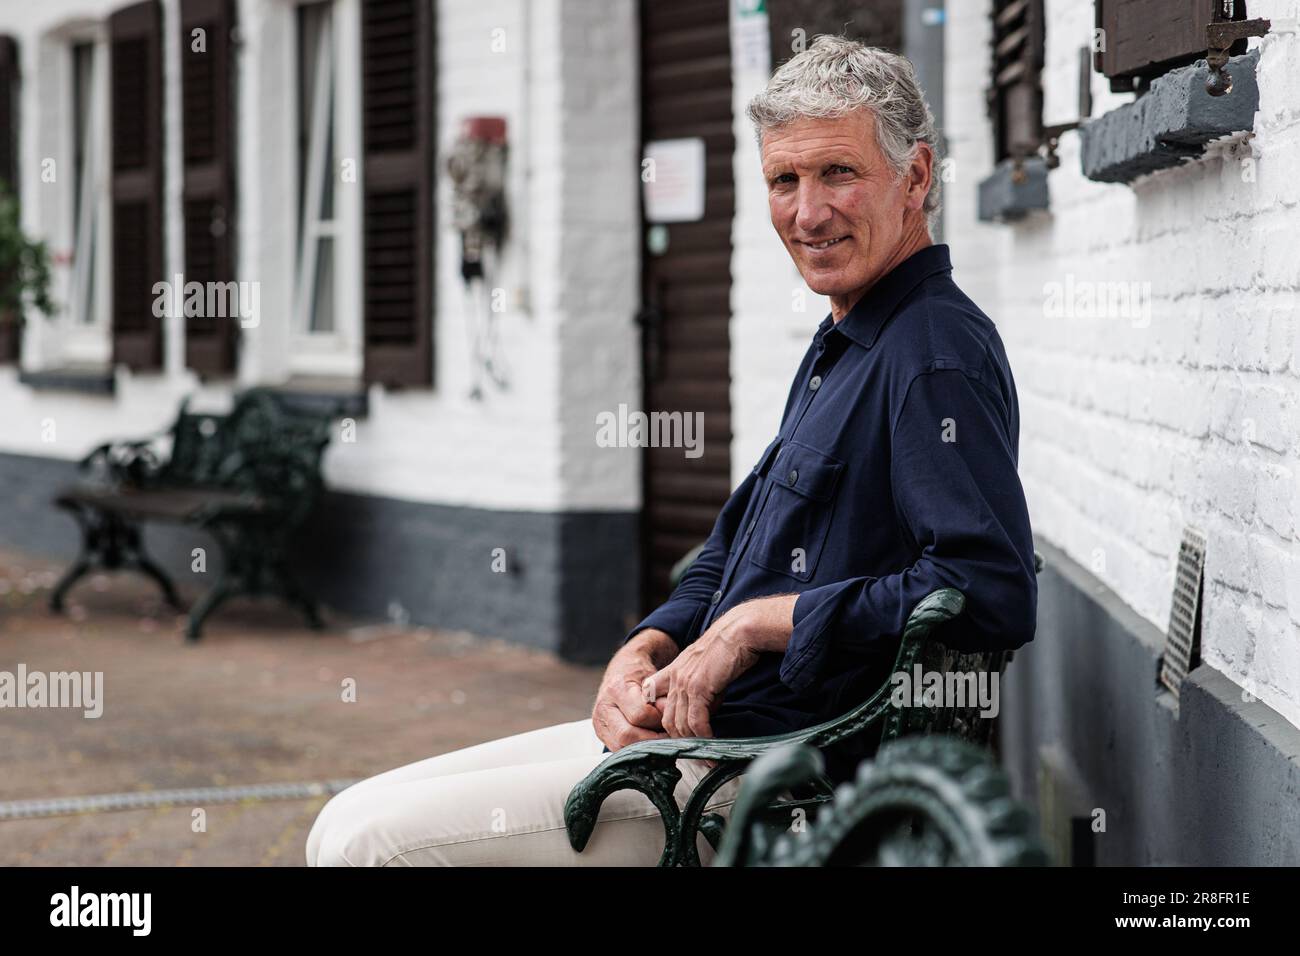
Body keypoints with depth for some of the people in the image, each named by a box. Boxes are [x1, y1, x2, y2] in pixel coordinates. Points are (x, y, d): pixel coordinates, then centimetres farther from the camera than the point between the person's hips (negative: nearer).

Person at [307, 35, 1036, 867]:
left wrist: (760, 621, -19)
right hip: (691, 729, 10)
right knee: (350, 822, 9)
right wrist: (647, 651, 2)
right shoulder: (840, 347, 19)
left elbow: (995, 594, -28)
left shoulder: (939, 353, -15)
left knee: (372, 843, -14)